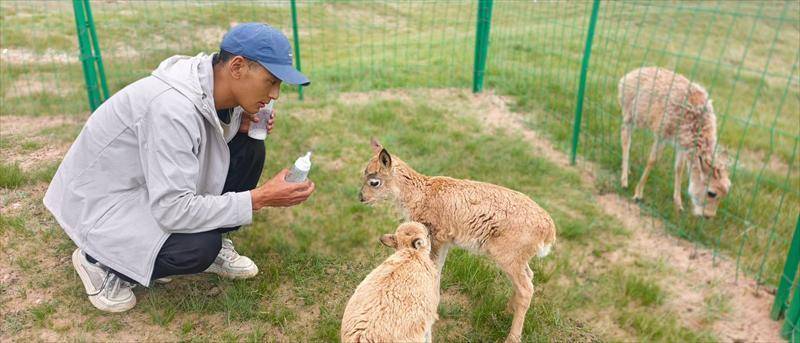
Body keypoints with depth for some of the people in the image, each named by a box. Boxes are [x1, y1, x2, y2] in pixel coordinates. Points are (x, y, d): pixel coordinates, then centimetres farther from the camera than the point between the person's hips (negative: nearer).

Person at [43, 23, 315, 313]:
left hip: (157, 181, 8)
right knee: (199, 248, -30)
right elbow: (173, 210, -36)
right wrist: (260, 199, -31)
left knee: (249, 148, -7)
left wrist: (241, 123, -15)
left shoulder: (213, 84, -11)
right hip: (106, 198, -8)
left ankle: (210, 245, 7)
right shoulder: (173, 108, -35)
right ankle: (99, 260, -2)